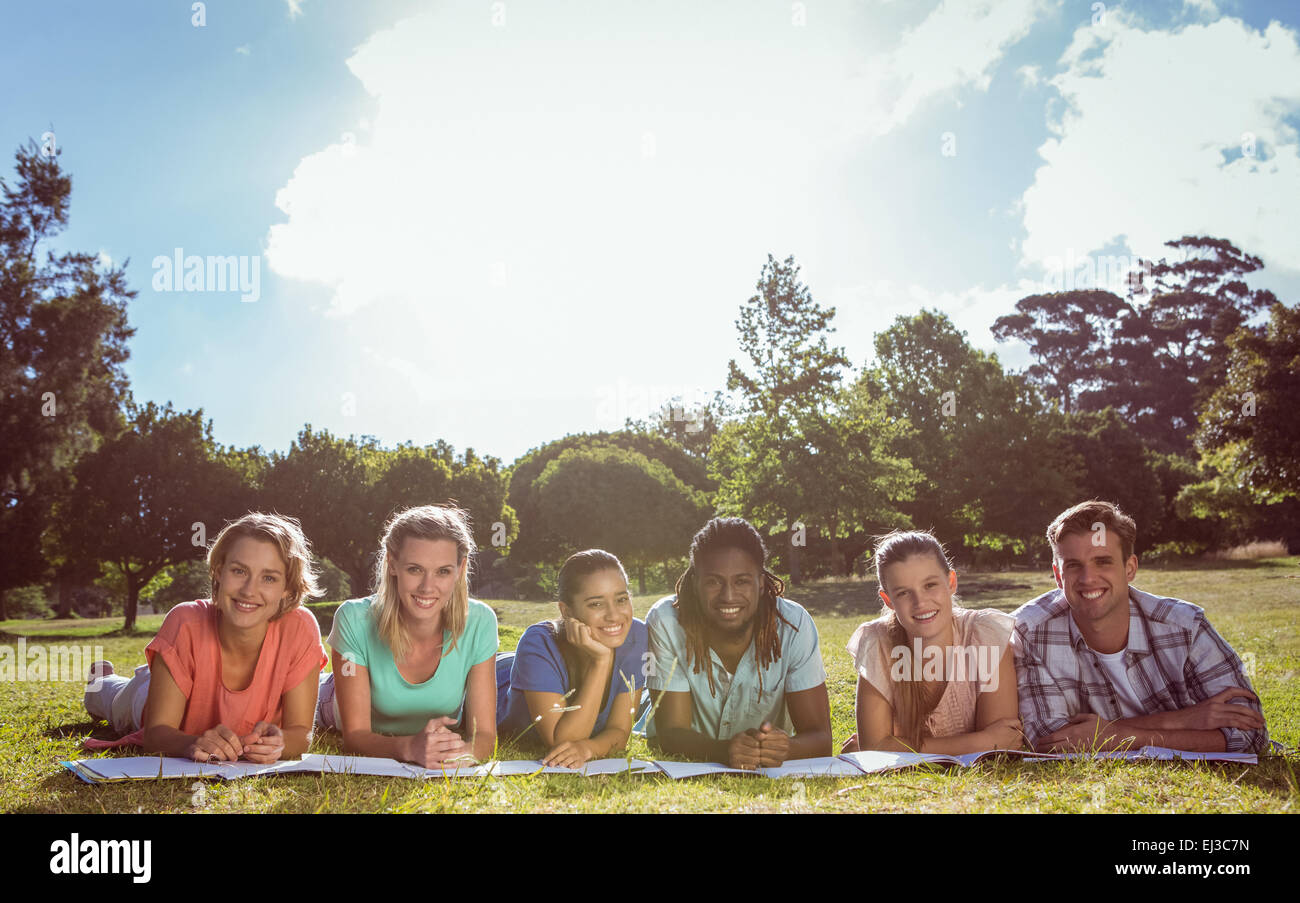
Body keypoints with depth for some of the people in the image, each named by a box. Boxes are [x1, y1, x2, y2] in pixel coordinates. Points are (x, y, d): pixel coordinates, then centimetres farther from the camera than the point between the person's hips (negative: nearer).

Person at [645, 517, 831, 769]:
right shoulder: (666, 623, -21)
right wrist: (723, 750, -43)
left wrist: (785, 748, -41)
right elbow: (671, 732, -21)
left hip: (769, 775, 1)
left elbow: (820, 738, -17)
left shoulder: (794, 625, -18)